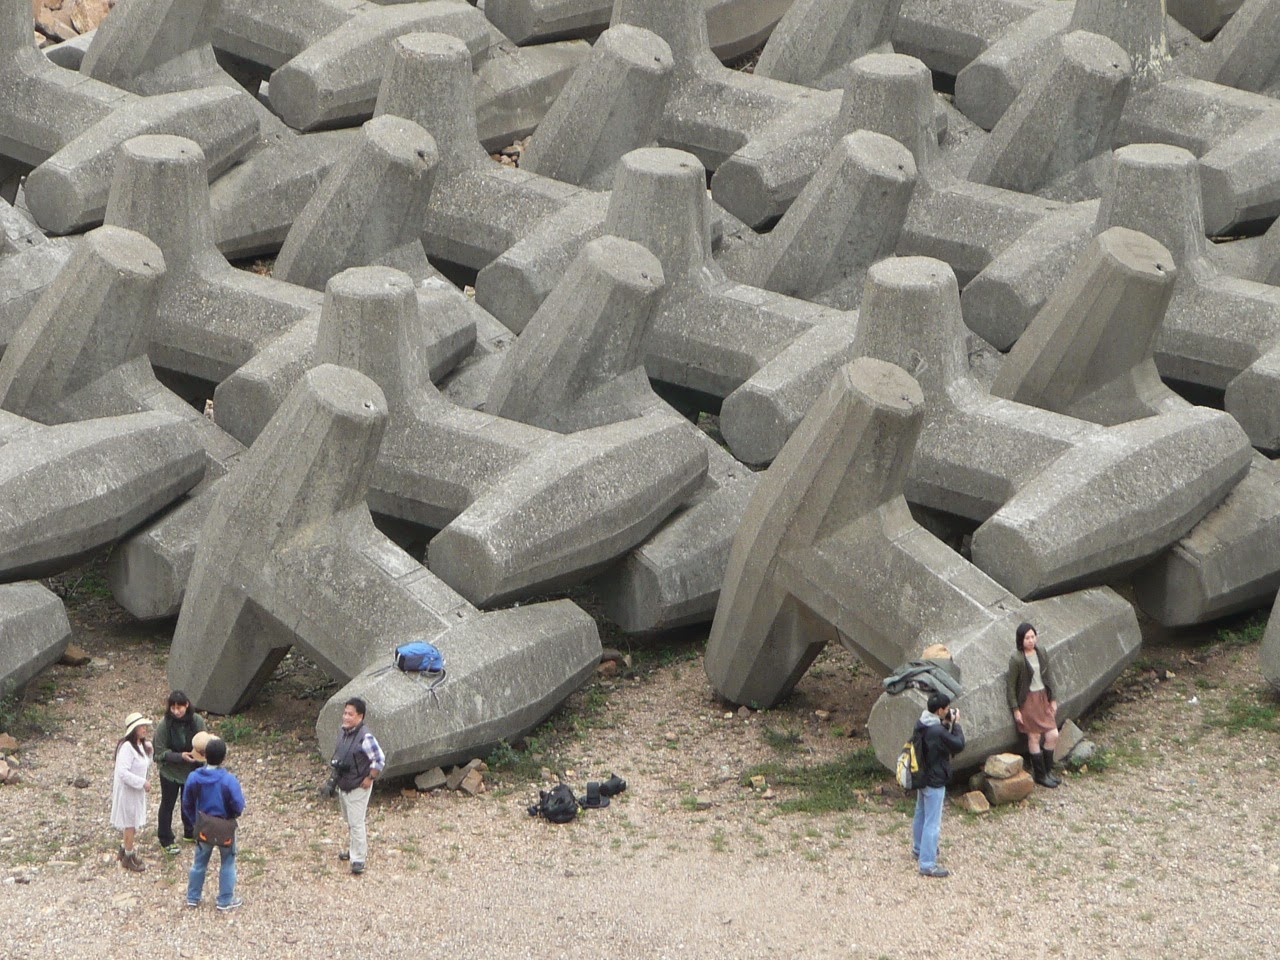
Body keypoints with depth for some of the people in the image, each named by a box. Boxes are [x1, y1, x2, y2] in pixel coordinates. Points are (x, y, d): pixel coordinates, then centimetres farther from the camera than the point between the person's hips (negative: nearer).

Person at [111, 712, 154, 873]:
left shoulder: (141, 745, 4)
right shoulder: (127, 747, -26)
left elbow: (145, 767, 13)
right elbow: (123, 772, -31)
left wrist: (148, 752, -4)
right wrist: (142, 783, -26)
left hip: (137, 790, 9)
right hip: (127, 791, -9)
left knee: (134, 823, 20)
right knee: (131, 823, 4)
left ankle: (125, 849, 37)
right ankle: (128, 856, 18)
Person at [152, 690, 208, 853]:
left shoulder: (197, 722, -16)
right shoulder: (164, 725, -24)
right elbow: (160, 753, -18)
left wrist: (199, 757, -21)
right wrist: (180, 756, -29)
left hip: (192, 771, 3)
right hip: (170, 772, -3)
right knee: (167, 805, 13)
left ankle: (190, 833, 44)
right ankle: (166, 840, 29)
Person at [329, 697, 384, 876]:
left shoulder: (365, 737, -25)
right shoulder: (342, 732, 0)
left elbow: (379, 760, -21)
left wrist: (370, 778, -16)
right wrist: (337, 775, 14)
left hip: (358, 787, -8)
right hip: (343, 785, 8)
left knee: (356, 823, -4)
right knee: (349, 821, 22)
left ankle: (358, 859, 5)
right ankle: (354, 849, 39)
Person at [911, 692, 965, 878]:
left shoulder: (921, 725, -2)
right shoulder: (938, 732, -30)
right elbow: (959, 744, -20)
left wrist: (946, 724, 0)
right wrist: (955, 724, -10)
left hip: (922, 778, 9)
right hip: (935, 782, -9)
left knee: (921, 815, 26)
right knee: (932, 823, -3)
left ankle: (918, 849, 46)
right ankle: (928, 865, 1)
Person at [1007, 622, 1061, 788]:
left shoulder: (1042, 654, 2)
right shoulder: (1016, 659, -15)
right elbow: (1010, 686, -12)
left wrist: (1052, 700, 12)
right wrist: (1016, 710, -12)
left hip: (1043, 698, 6)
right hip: (1028, 701, -6)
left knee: (1053, 735, 5)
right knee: (1034, 738, 3)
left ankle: (1047, 771, 21)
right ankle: (1040, 775, 14)